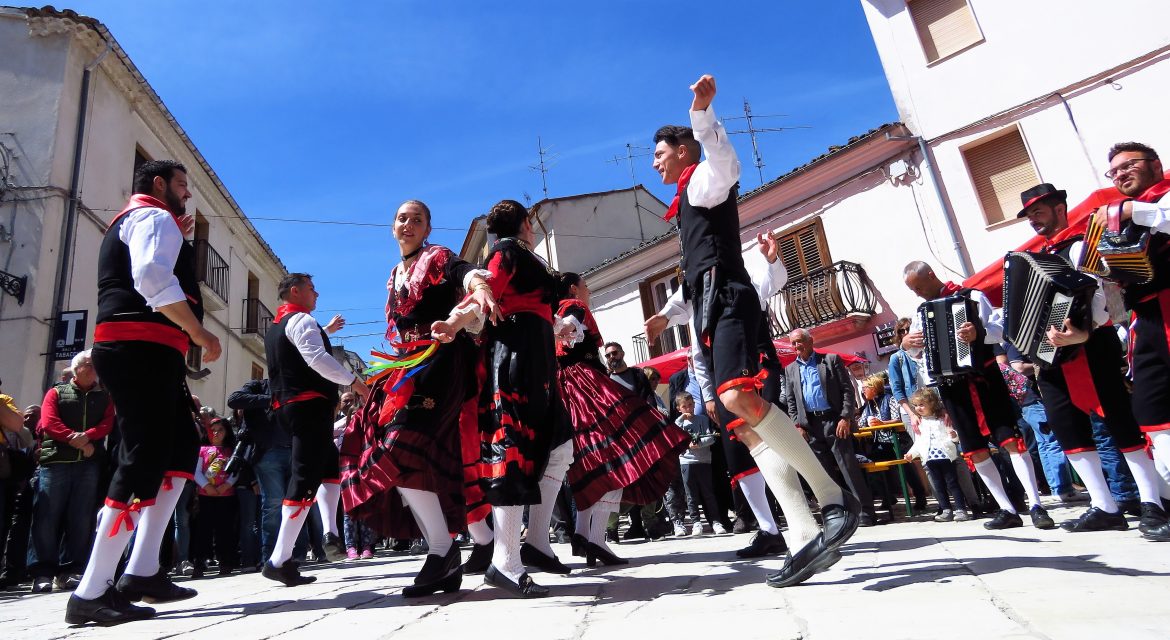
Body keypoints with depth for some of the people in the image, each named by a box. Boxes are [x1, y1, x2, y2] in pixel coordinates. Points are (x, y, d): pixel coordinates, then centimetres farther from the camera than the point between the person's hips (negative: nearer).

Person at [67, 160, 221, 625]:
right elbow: (154, 279, -23)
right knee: (144, 460, -11)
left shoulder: (130, 222, 30)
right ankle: (91, 593, -6)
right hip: (142, 349, -11)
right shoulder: (154, 217, -4)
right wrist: (201, 333, -17)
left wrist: (176, 244, 27)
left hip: (137, 350, 11)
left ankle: (142, 571, 10)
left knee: (182, 448, 11)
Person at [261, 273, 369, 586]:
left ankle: (330, 534, 11)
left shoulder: (276, 327, 22)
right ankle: (279, 560, -11)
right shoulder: (301, 319, -8)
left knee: (329, 464, 20)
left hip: (287, 406, 11)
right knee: (305, 479, -10)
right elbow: (317, 358, -24)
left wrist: (326, 330, 49)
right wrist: (354, 381, -20)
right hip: (310, 405, -11)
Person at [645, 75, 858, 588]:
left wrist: (701, 111, -29)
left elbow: (726, 160, -17)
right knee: (745, 429, -4)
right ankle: (810, 539, -8)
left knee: (738, 397, -32)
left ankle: (834, 499, -24)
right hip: (710, 312, 9)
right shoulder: (687, 204, 34)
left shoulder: (705, 179, 9)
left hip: (728, 300, -9)